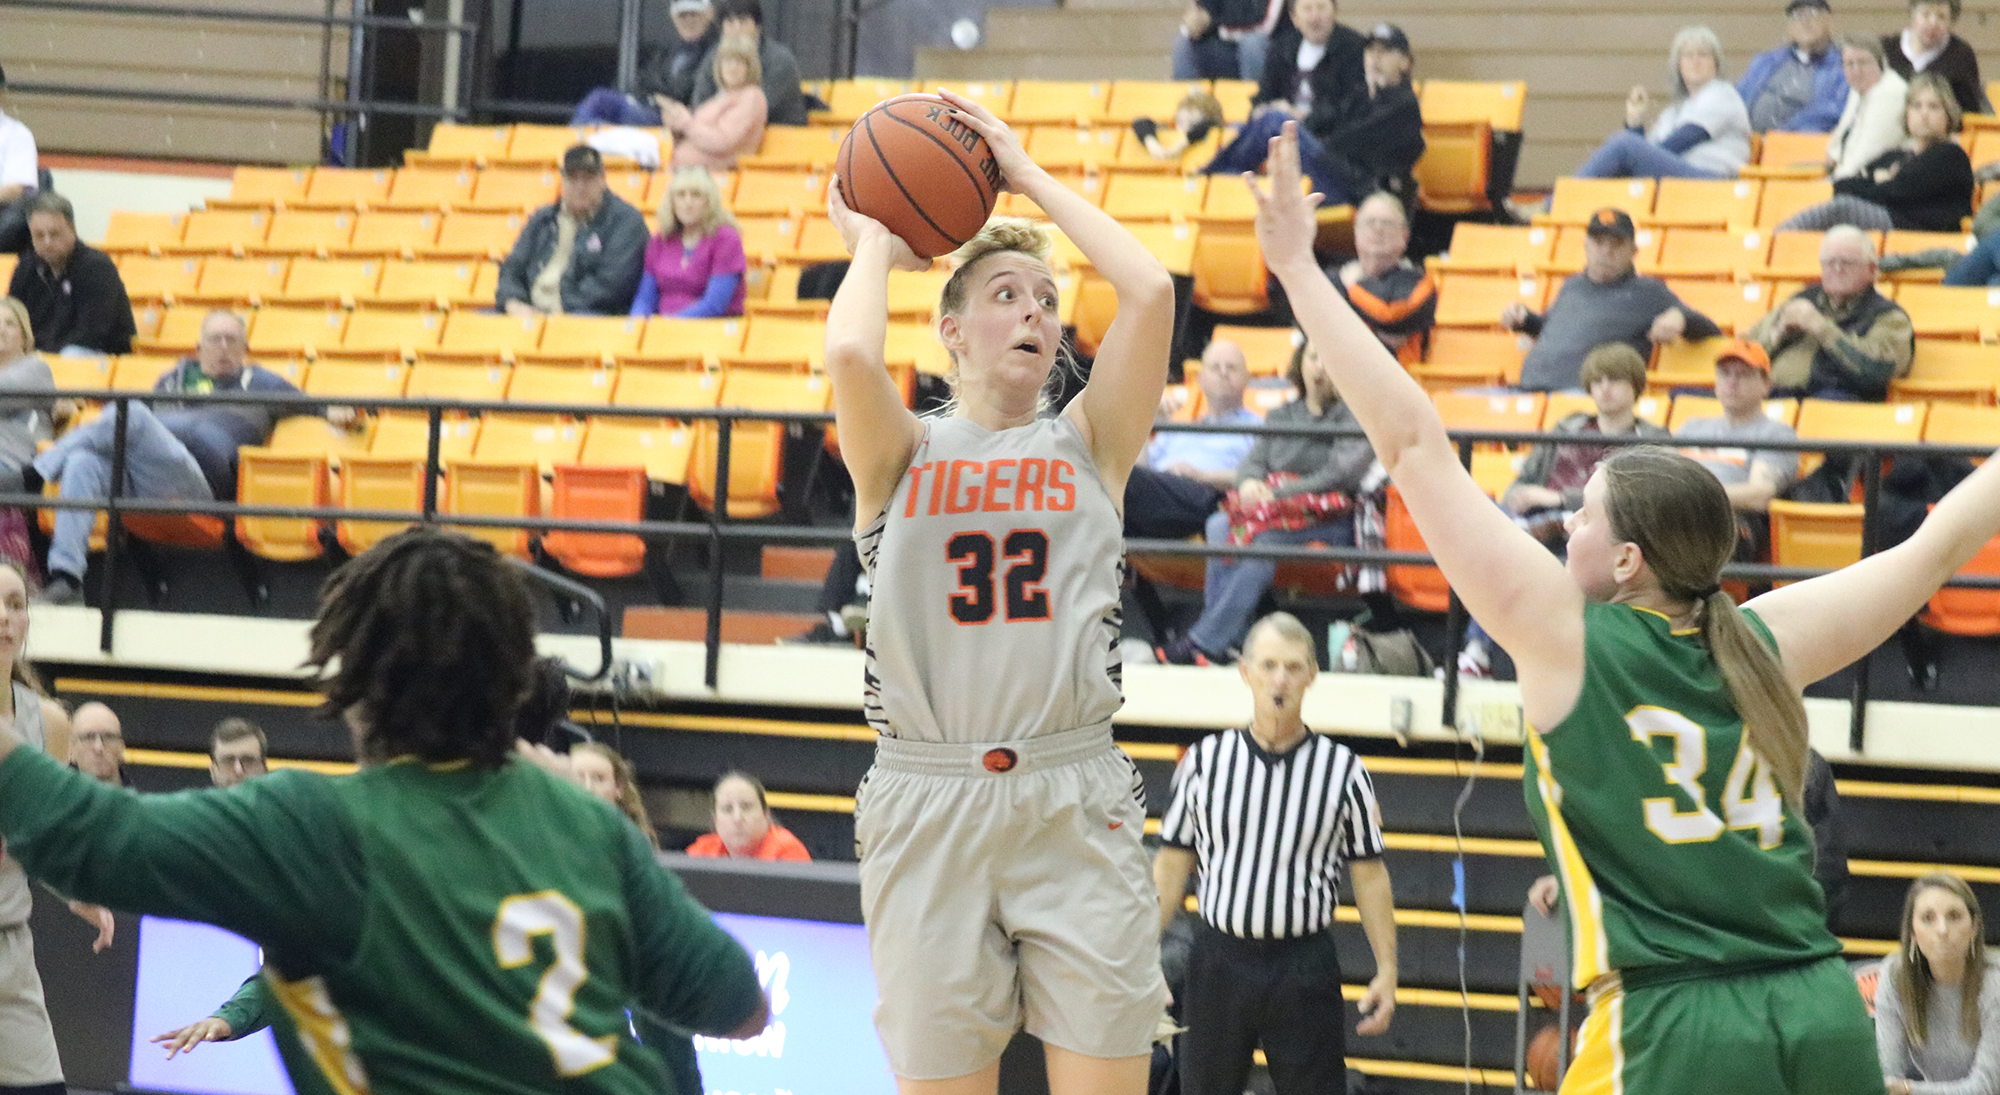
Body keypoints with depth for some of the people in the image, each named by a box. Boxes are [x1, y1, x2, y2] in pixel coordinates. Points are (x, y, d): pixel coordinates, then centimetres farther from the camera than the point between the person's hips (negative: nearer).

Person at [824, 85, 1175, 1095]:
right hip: (928, 800, -1)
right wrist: (873, 243, 6)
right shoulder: (902, 453, 8)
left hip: (1075, 798, 1)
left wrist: (1029, 176, 7)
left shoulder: (1088, 445, 11)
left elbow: (1150, 292, -3)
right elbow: (849, 353, -14)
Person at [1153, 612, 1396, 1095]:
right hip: (1218, 960, 1)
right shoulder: (1205, 760, 4)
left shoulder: (1344, 770, 1)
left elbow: (1370, 875, 3)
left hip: (1304, 969, -1)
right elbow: (1172, 865, 8)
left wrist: (1386, 970, -3)